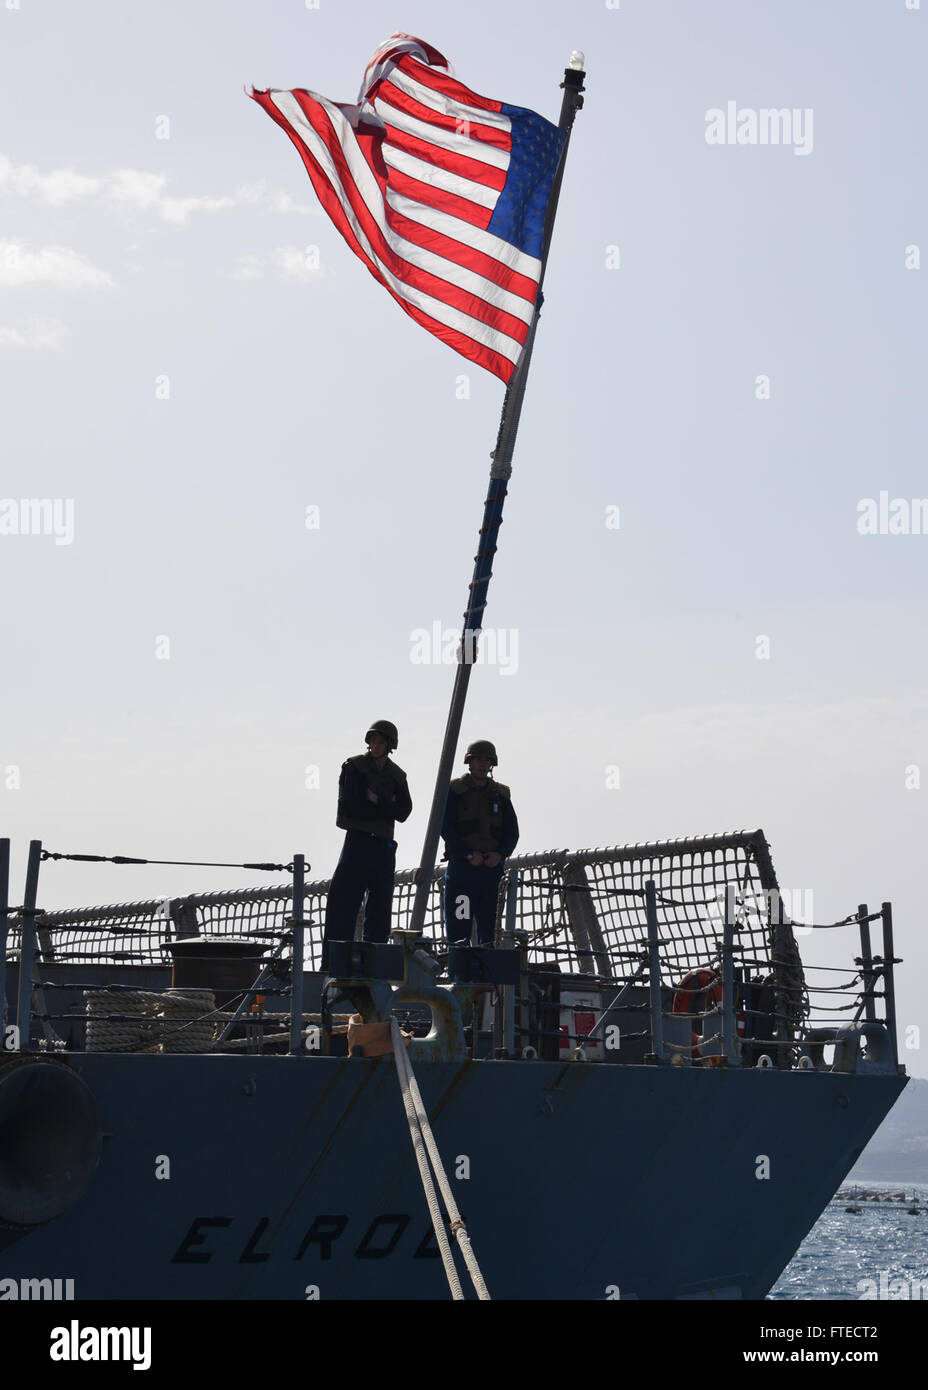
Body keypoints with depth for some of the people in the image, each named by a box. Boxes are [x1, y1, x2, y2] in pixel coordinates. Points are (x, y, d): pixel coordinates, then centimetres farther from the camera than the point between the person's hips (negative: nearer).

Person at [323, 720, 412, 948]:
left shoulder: (397, 776, 12)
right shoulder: (353, 767, 0)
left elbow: (403, 812, -1)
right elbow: (349, 807, -11)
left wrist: (376, 800, -12)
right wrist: (385, 809, -7)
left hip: (384, 846, 4)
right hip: (357, 841, -4)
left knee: (380, 906, 6)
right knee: (342, 903, -11)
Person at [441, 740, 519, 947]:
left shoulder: (501, 794, 15)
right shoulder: (455, 790, 3)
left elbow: (512, 832, 10)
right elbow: (446, 828, -6)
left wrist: (500, 854, -8)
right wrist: (469, 854, -15)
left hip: (493, 866, 4)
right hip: (462, 866, -4)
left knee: (490, 926, 4)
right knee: (458, 924, -8)